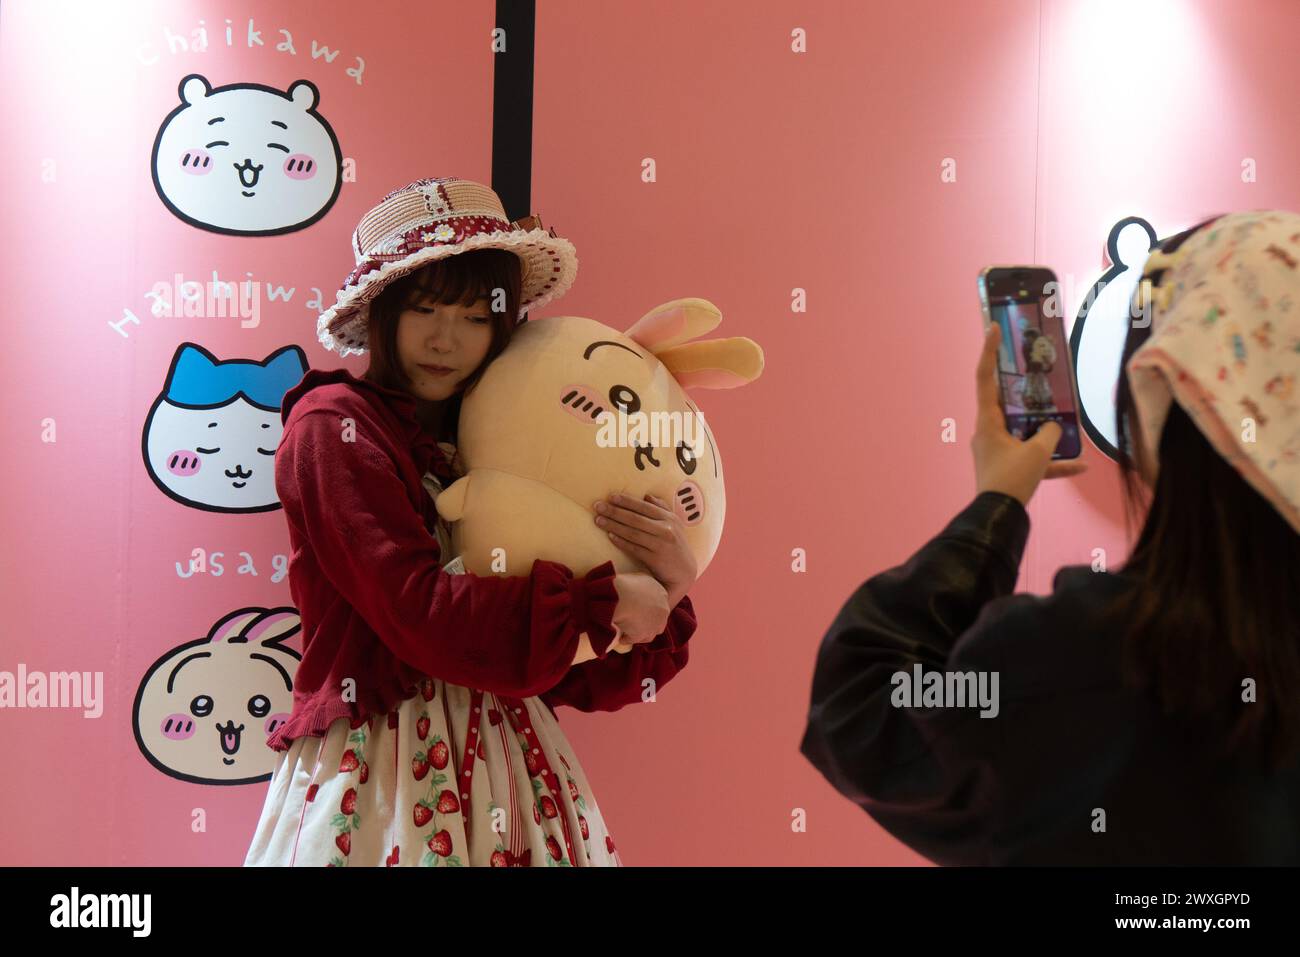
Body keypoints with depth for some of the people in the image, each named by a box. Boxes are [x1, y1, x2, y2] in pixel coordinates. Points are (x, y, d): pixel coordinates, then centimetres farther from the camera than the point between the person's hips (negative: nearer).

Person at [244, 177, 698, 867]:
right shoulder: (333, 425, -6)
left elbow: (577, 680, 7)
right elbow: (420, 612, -20)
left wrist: (668, 587, -10)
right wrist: (599, 601, -13)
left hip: (511, 770, 5)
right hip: (380, 773, -5)